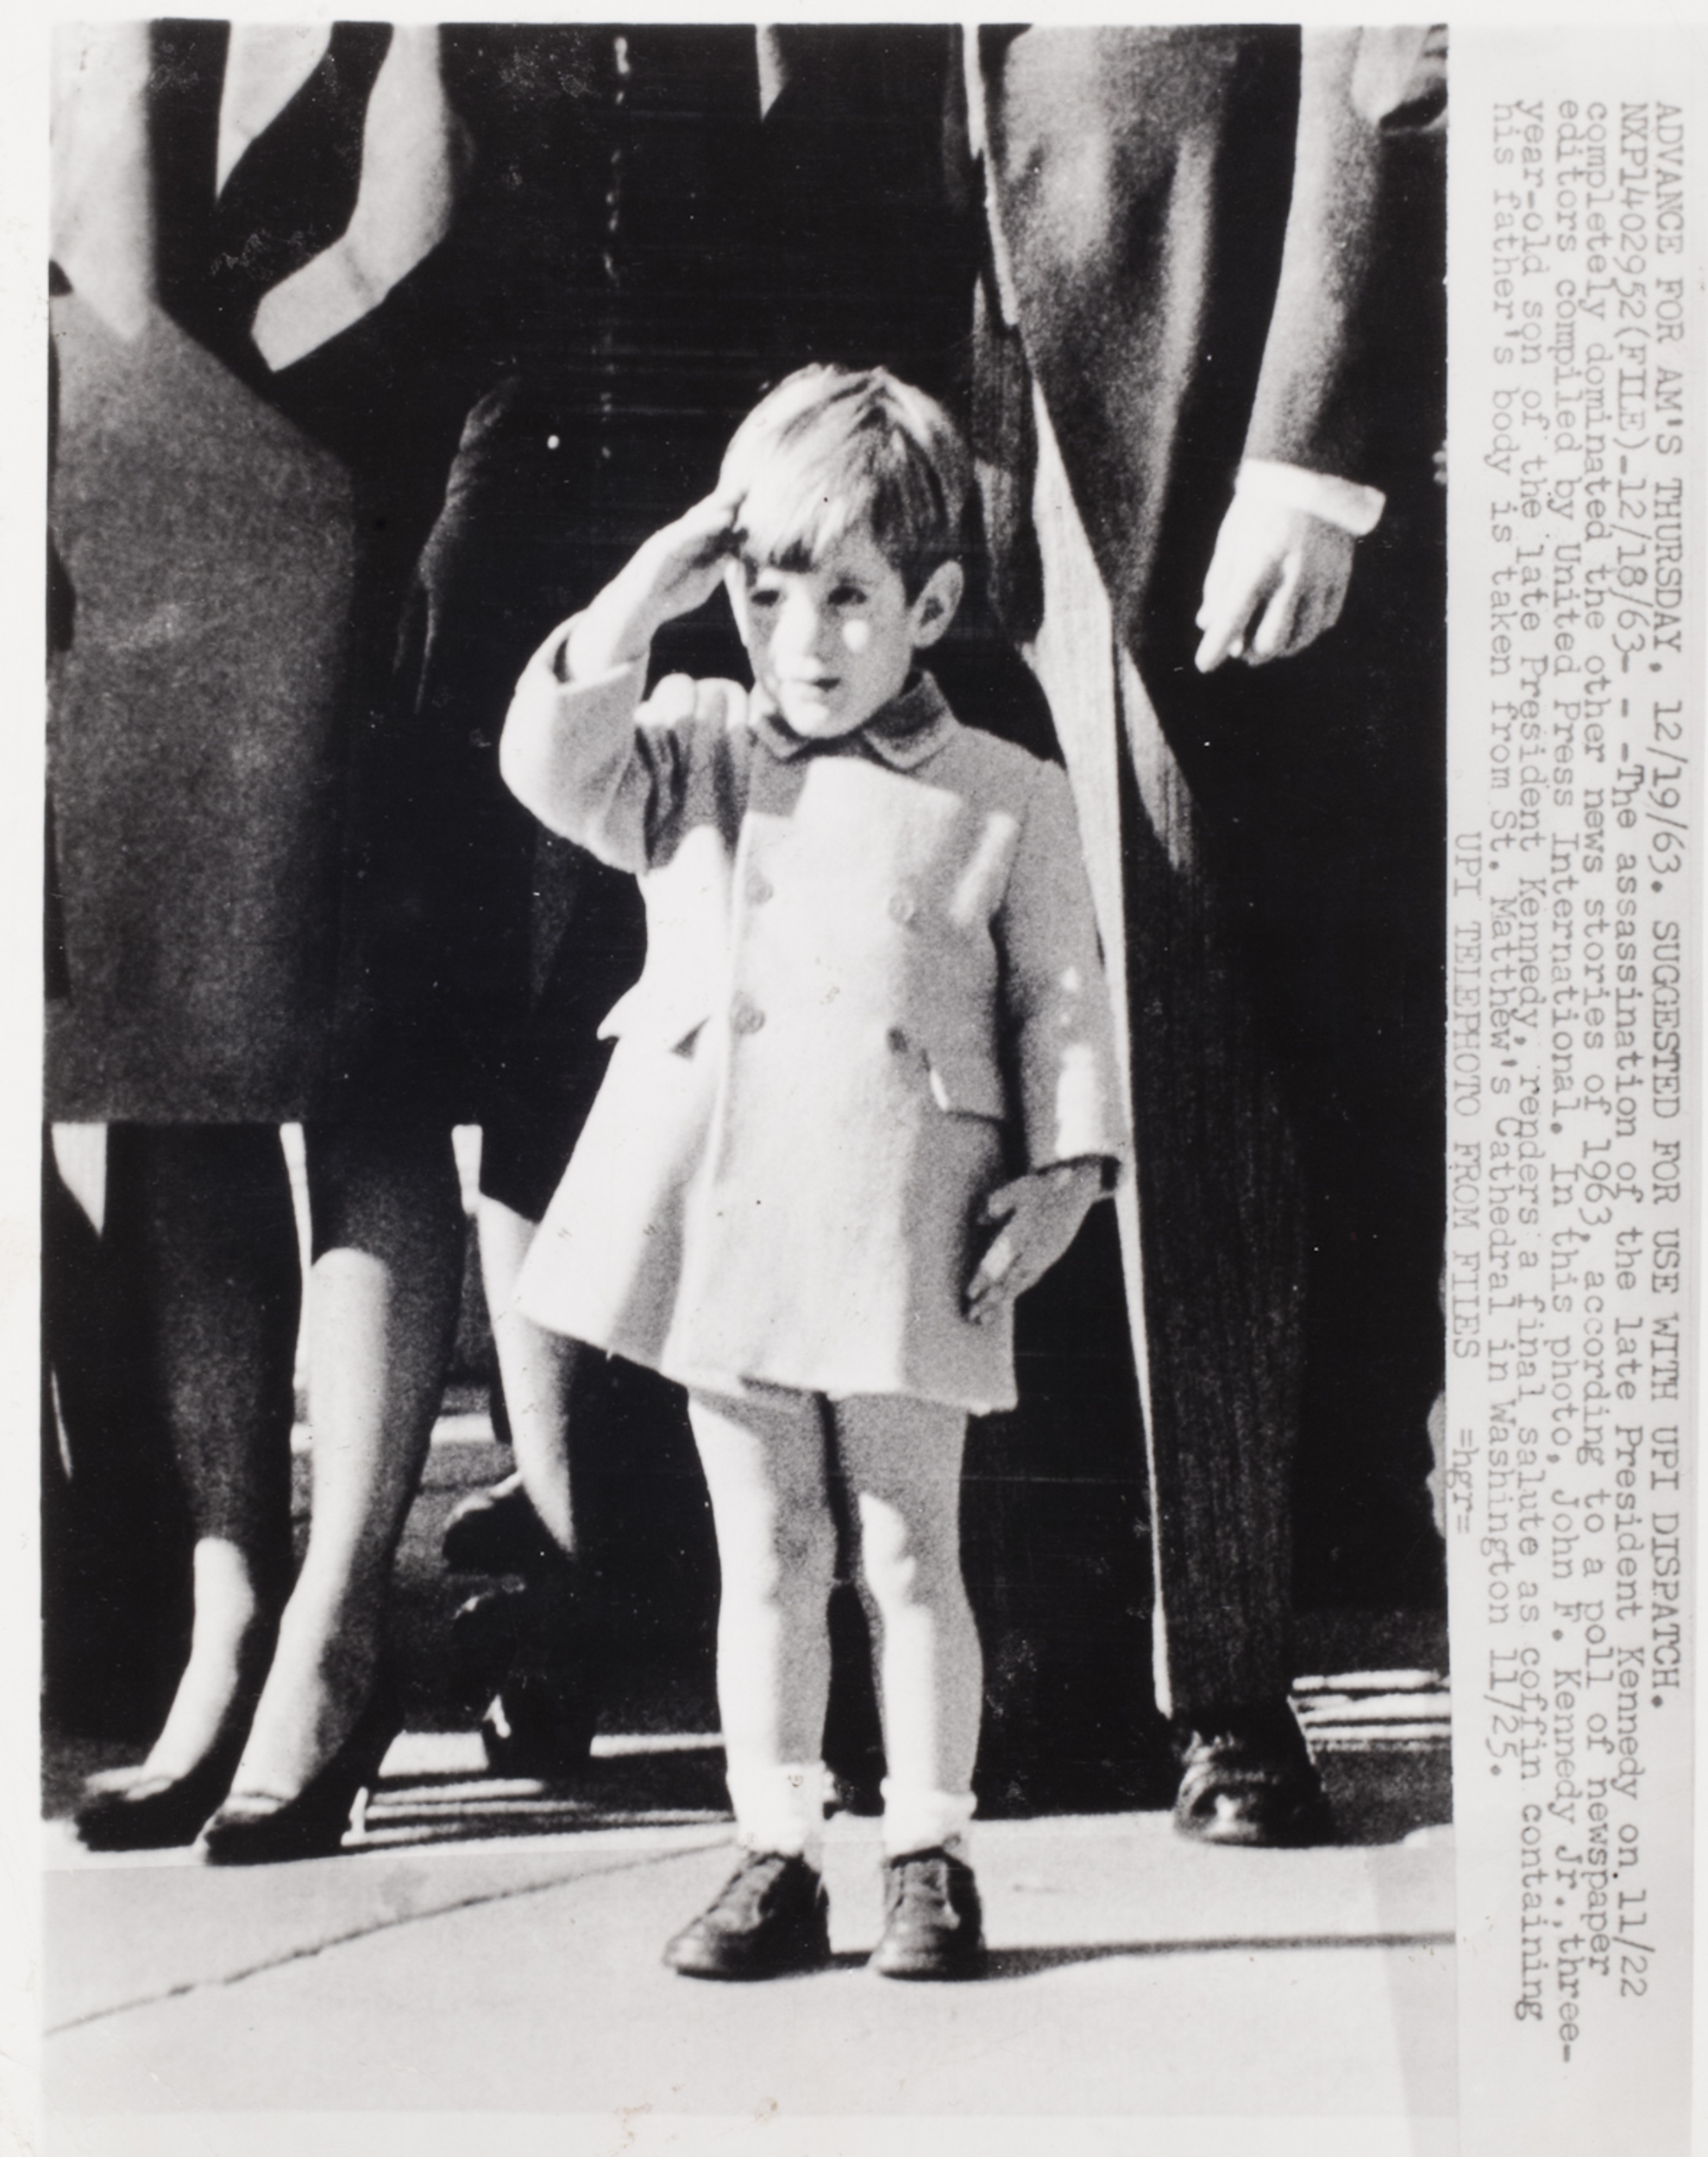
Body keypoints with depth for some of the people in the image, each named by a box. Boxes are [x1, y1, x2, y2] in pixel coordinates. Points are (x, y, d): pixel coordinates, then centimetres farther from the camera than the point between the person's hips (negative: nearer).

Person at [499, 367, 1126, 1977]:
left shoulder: (1009, 801, 4)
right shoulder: (695, 758, 11)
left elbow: (1060, 998, 4)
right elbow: (550, 762, -4)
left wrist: (1065, 1168, -6)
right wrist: (640, 601, -9)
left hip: (903, 1237, -2)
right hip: (721, 1221, 2)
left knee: (910, 1556, 6)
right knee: (765, 1560, 10)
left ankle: (930, 1858, 17)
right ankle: (775, 1855, 19)